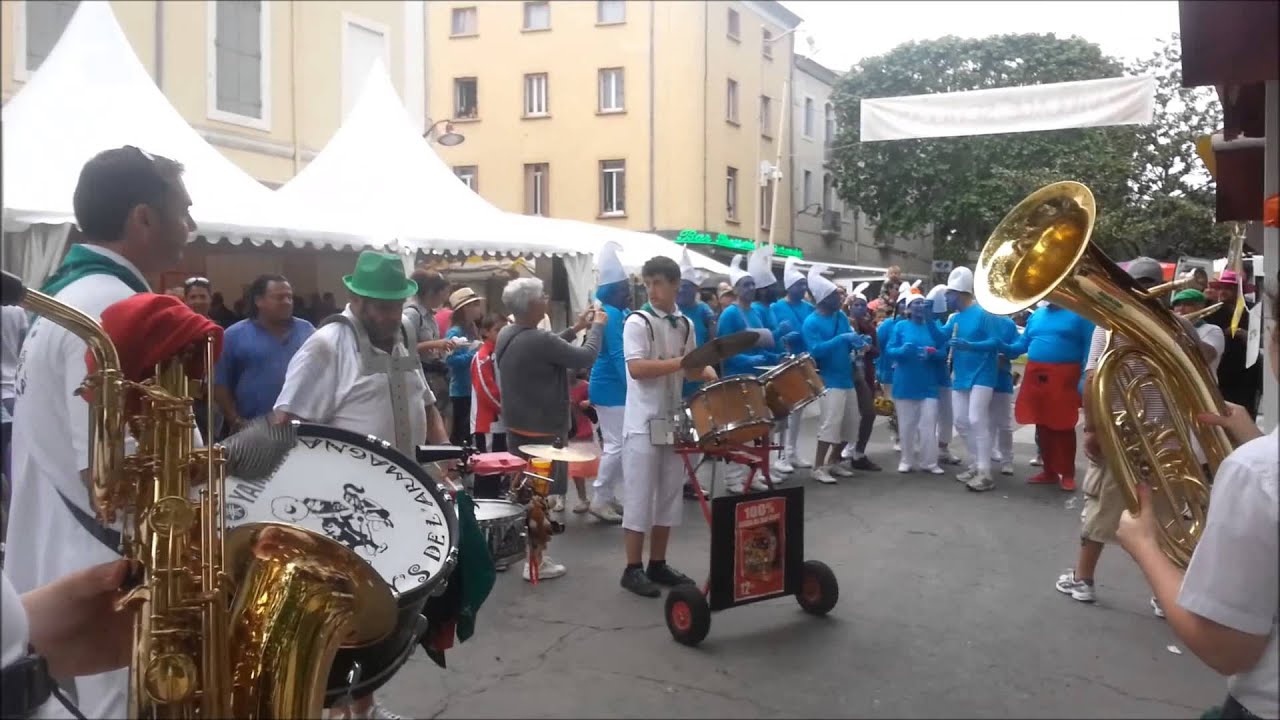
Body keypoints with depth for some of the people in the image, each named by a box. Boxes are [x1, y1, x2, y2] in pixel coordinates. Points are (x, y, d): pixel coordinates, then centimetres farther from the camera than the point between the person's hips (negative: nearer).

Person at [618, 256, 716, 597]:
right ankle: (633, 569, 9)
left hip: (674, 421, 7)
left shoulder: (685, 325, 10)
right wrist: (679, 363, -25)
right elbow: (636, 369, -21)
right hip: (643, 424, -6)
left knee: (670, 496, 11)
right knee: (640, 497, -1)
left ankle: (658, 564, 23)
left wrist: (704, 370, -3)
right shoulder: (637, 322, -10)